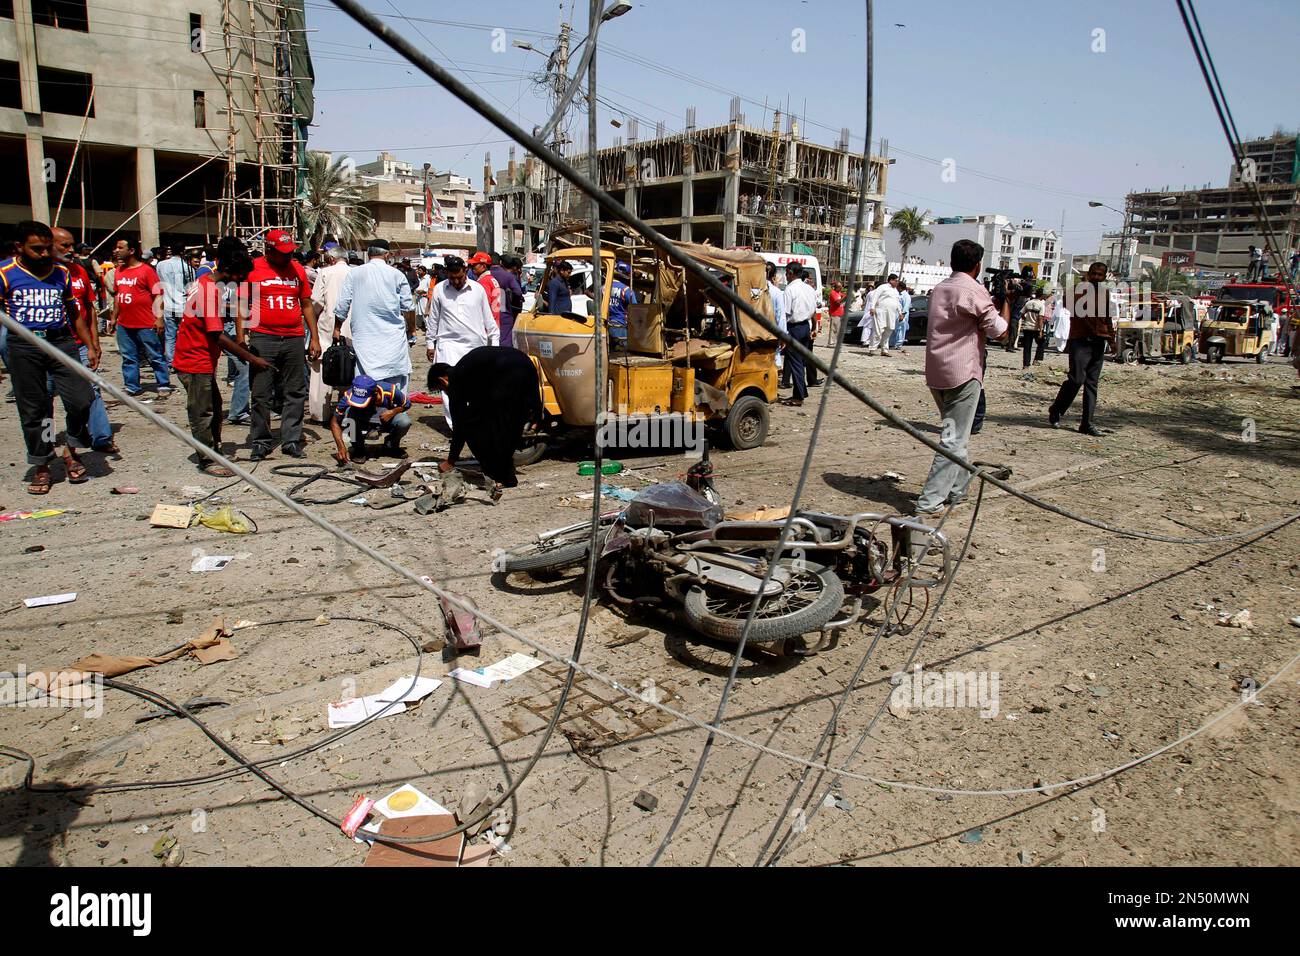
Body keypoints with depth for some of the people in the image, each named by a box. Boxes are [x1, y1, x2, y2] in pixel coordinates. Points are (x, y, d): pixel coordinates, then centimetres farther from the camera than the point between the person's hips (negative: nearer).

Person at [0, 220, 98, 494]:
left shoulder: (62, 272, 10)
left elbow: (74, 313, 19)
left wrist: (90, 345, 15)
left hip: (62, 342, 2)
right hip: (24, 348, -2)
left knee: (81, 400, -7)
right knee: (33, 410, 5)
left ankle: (70, 451, 19)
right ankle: (42, 468, 17)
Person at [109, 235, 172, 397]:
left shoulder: (146, 270, -8)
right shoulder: (119, 271, 12)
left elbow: (157, 295, -10)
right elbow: (117, 296, 19)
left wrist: (159, 318, -15)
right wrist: (114, 317, 17)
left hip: (146, 324, -7)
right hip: (124, 325, 7)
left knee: (156, 356, 1)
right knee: (129, 358, 11)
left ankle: (164, 386, 8)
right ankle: (132, 387, 19)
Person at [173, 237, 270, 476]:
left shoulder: (210, 283, 6)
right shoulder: (209, 291, -23)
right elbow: (218, 336, -27)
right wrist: (252, 359, -25)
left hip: (204, 360, 10)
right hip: (195, 362, -10)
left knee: (214, 407, 19)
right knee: (202, 412, -1)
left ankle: (214, 452, 31)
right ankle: (207, 461, 9)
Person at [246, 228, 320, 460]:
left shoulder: (297, 268, 10)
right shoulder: (253, 269, 1)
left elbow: (307, 304, 15)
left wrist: (314, 337, 10)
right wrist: (241, 338, -5)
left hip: (294, 339, 3)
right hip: (263, 339, -3)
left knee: (295, 393, 5)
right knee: (261, 395, 2)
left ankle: (292, 441, 13)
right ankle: (260, 442, 13)